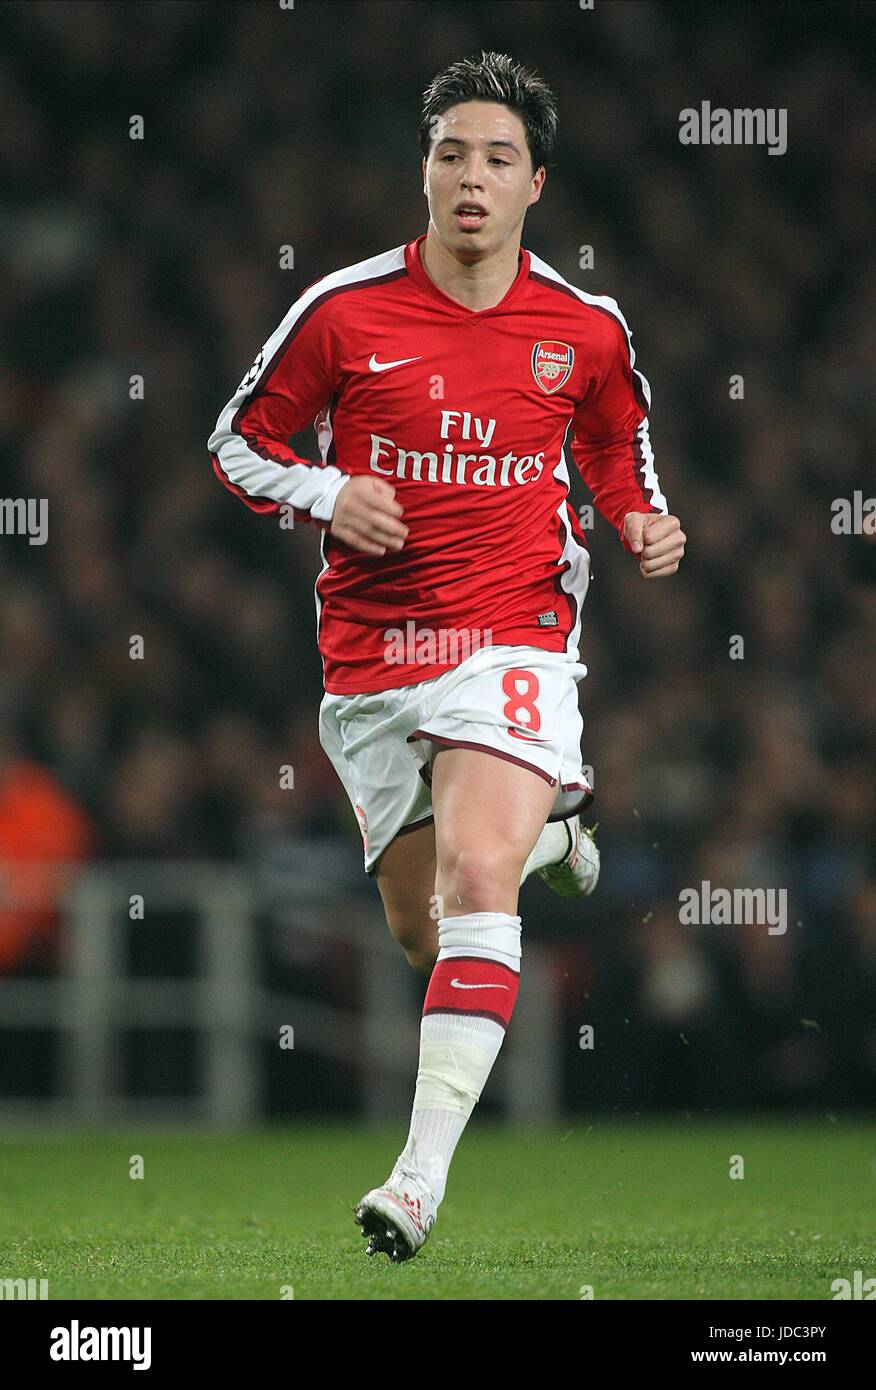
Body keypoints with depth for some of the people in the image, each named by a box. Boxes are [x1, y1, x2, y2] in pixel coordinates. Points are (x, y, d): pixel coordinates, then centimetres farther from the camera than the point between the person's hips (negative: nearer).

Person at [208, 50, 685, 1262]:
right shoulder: (343, 311, -4)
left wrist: (645, 524, 0)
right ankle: (548, 824, 47)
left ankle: (423, 1173, -27)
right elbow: (239, 443, 6)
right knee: (419, 925, 11)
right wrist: (326, 495, -13)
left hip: (513, 635, -2)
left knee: (475, 878, -24)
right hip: (370, 654, 2)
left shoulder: (585, 329, 1)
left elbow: (618, 440, 21)